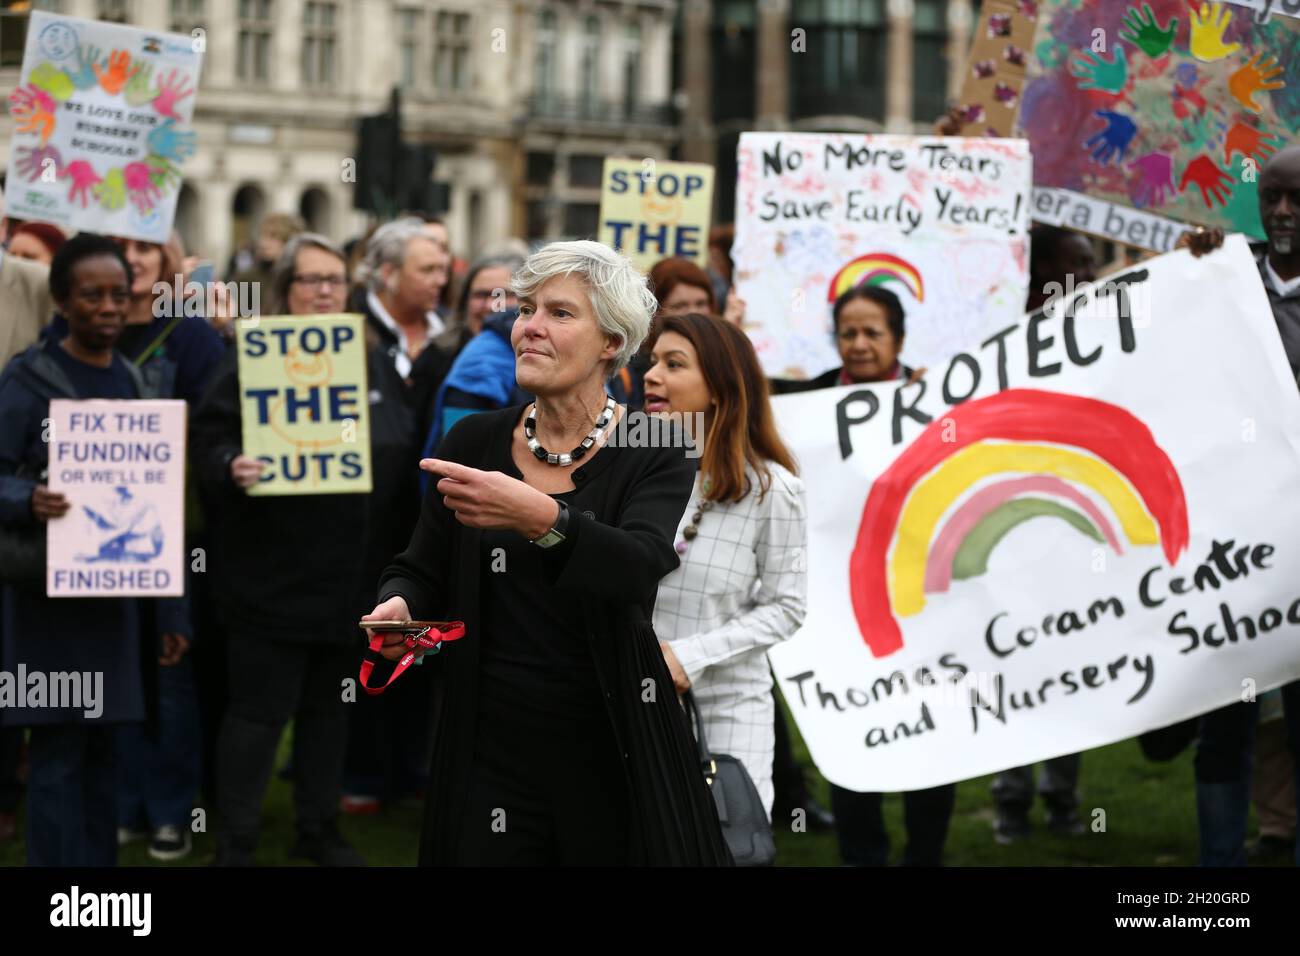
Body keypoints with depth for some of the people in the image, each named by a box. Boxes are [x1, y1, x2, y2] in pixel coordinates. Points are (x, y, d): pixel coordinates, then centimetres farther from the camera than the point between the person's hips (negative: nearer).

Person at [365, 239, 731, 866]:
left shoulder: (656, 454, -5)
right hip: (488, 753, 3)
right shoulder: (474, 442, 5)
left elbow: (638, 567, -23)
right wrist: (398, 605, -16)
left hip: (610, 757, -2)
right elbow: (420, 568, 8)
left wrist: (539, 517, -41)